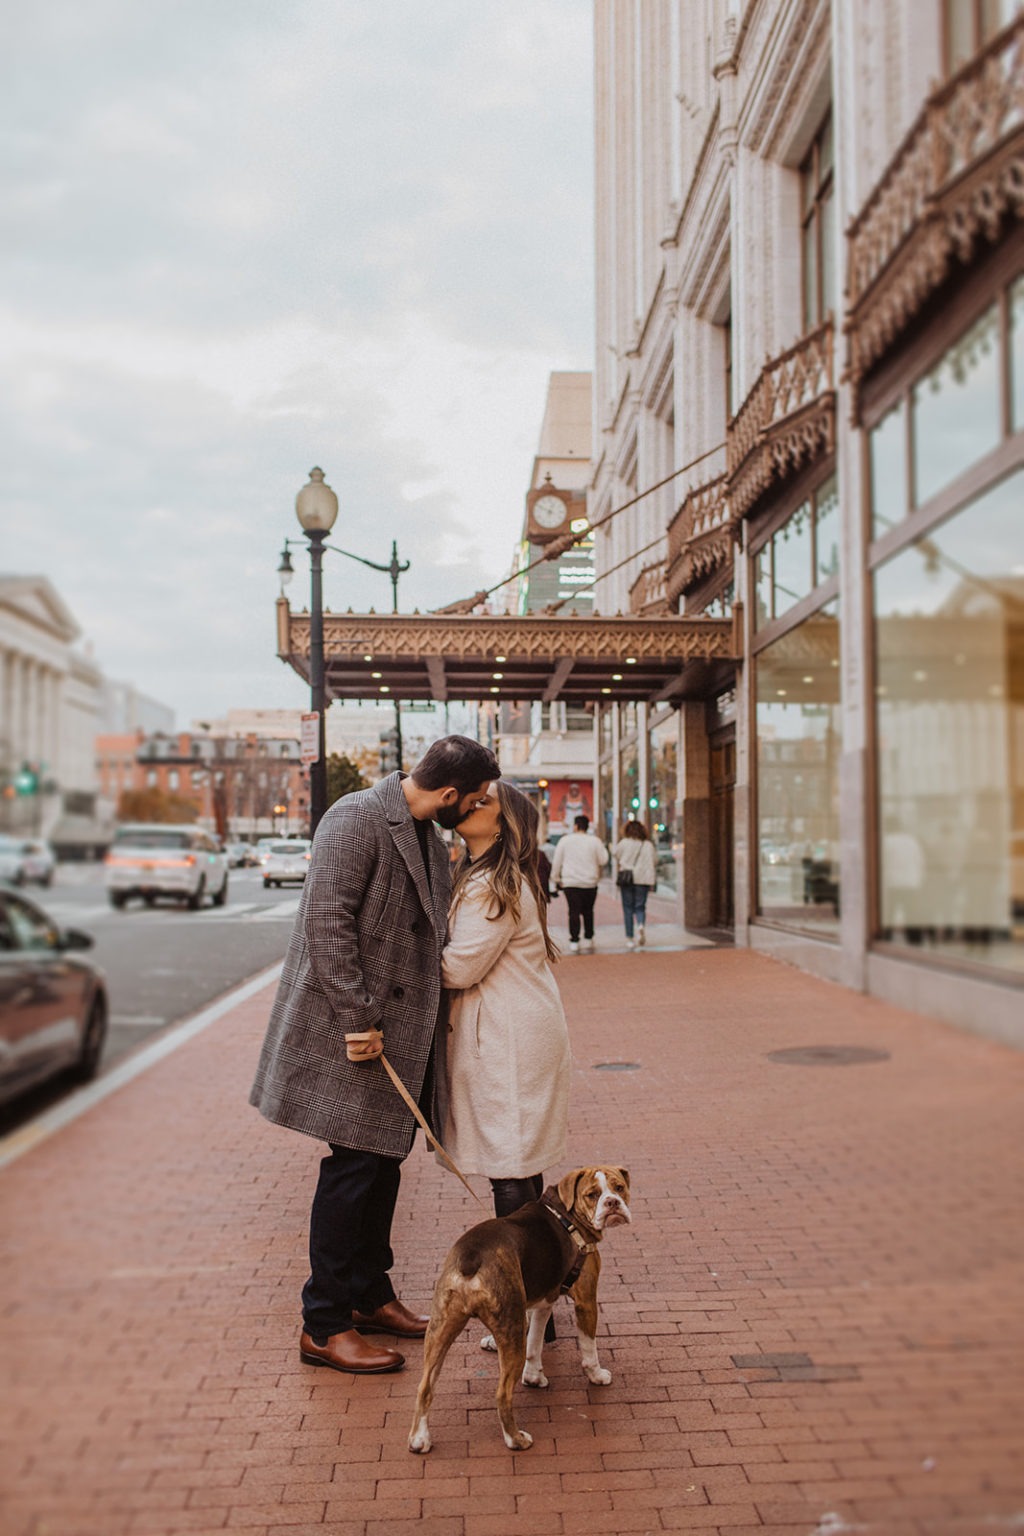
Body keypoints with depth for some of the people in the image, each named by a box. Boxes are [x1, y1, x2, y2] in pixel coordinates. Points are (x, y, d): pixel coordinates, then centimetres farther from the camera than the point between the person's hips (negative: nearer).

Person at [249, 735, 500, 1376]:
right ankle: (324, 1326, 11)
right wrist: (357, 1020, -22)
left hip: (403, 1028, 9)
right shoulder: (358, 819, -17)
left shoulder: (430, 837, 11)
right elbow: (327, 922, -22)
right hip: (357, 1031, -9)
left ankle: (370, 1294, 32)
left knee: (384, 1161, 16)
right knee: (355, 1166, -2)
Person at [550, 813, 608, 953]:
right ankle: (588, 939, 19)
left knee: (574, 912, -2)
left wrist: (556, 878, 13)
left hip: (570, 883, -1)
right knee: (588, 911, 14)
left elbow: (557, 861, 3)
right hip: (590, 883, 1)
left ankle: (574, 942, -6)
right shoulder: (595, 841, -1)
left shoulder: (565, 840, 0)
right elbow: (603, 860, -1)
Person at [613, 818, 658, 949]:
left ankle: (629, 938, 2)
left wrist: (617, 879, 14)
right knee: (640, 906, 8)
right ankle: (641, 925, -22)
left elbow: (617, 862, 5)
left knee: (628, 908, 5)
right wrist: (652, 883, 14)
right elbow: (654, 863, 8)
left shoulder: (622, 844, 1)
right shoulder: (648, 845, 7)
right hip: (643, 879, 1)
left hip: (626, 879, -1)